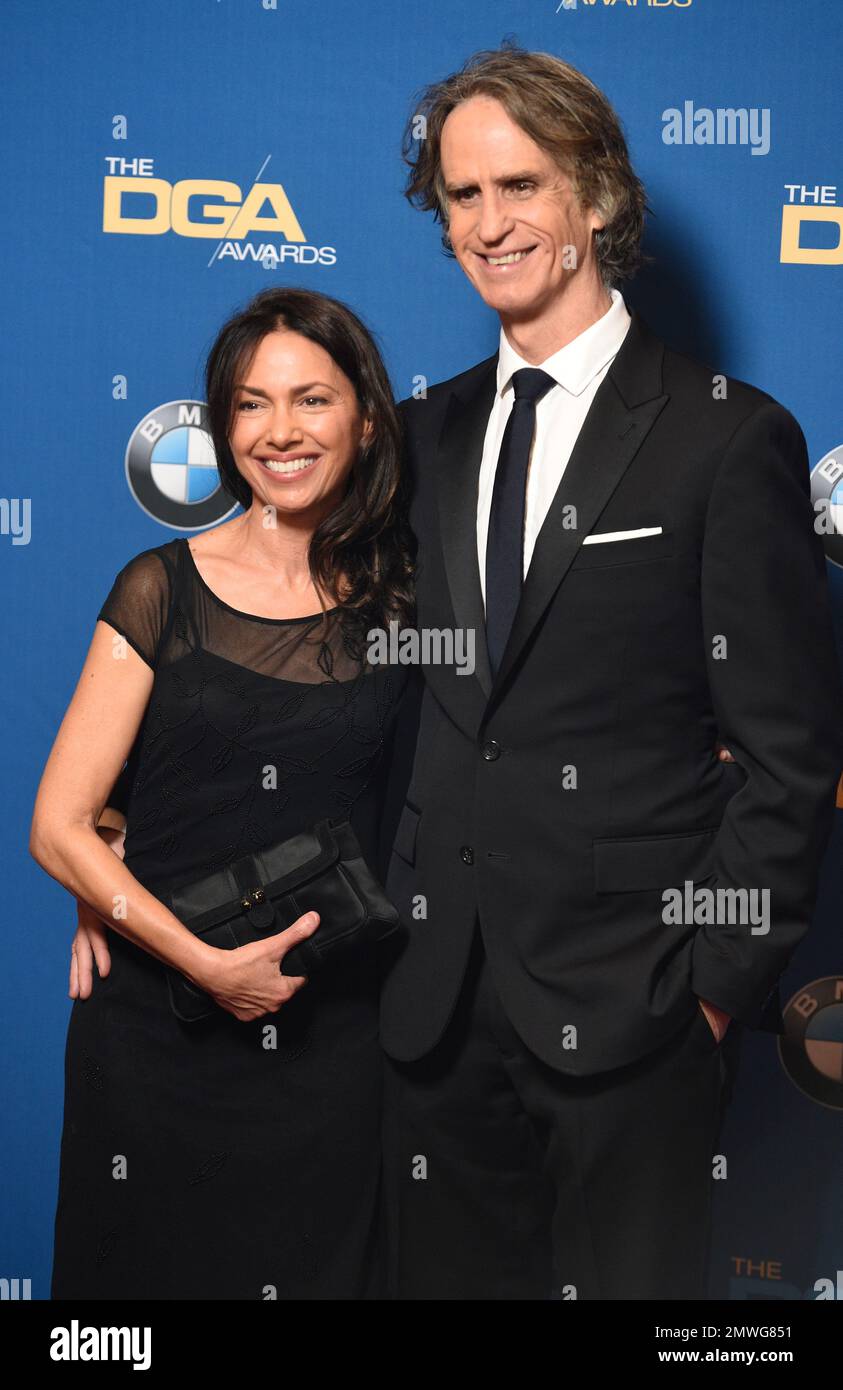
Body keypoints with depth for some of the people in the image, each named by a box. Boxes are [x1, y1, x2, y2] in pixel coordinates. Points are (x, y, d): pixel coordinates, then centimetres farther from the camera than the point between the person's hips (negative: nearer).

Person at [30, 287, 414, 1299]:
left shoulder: (403, 598, 0)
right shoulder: (163, 589, -4)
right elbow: (57, 826, -6)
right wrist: (204, 960, -13)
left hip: (332, 1032, 1)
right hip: (158, 1024, -1)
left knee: (318, 1264, 14)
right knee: (151, 1263, 14)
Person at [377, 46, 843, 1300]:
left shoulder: (732, 439, -6)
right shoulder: (428, 433, 9)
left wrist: (721, 977, -10)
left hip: (628, 1002, -4)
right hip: (439, 1001, 5)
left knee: (629, 1281, 9)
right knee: (448, 1276, 16)